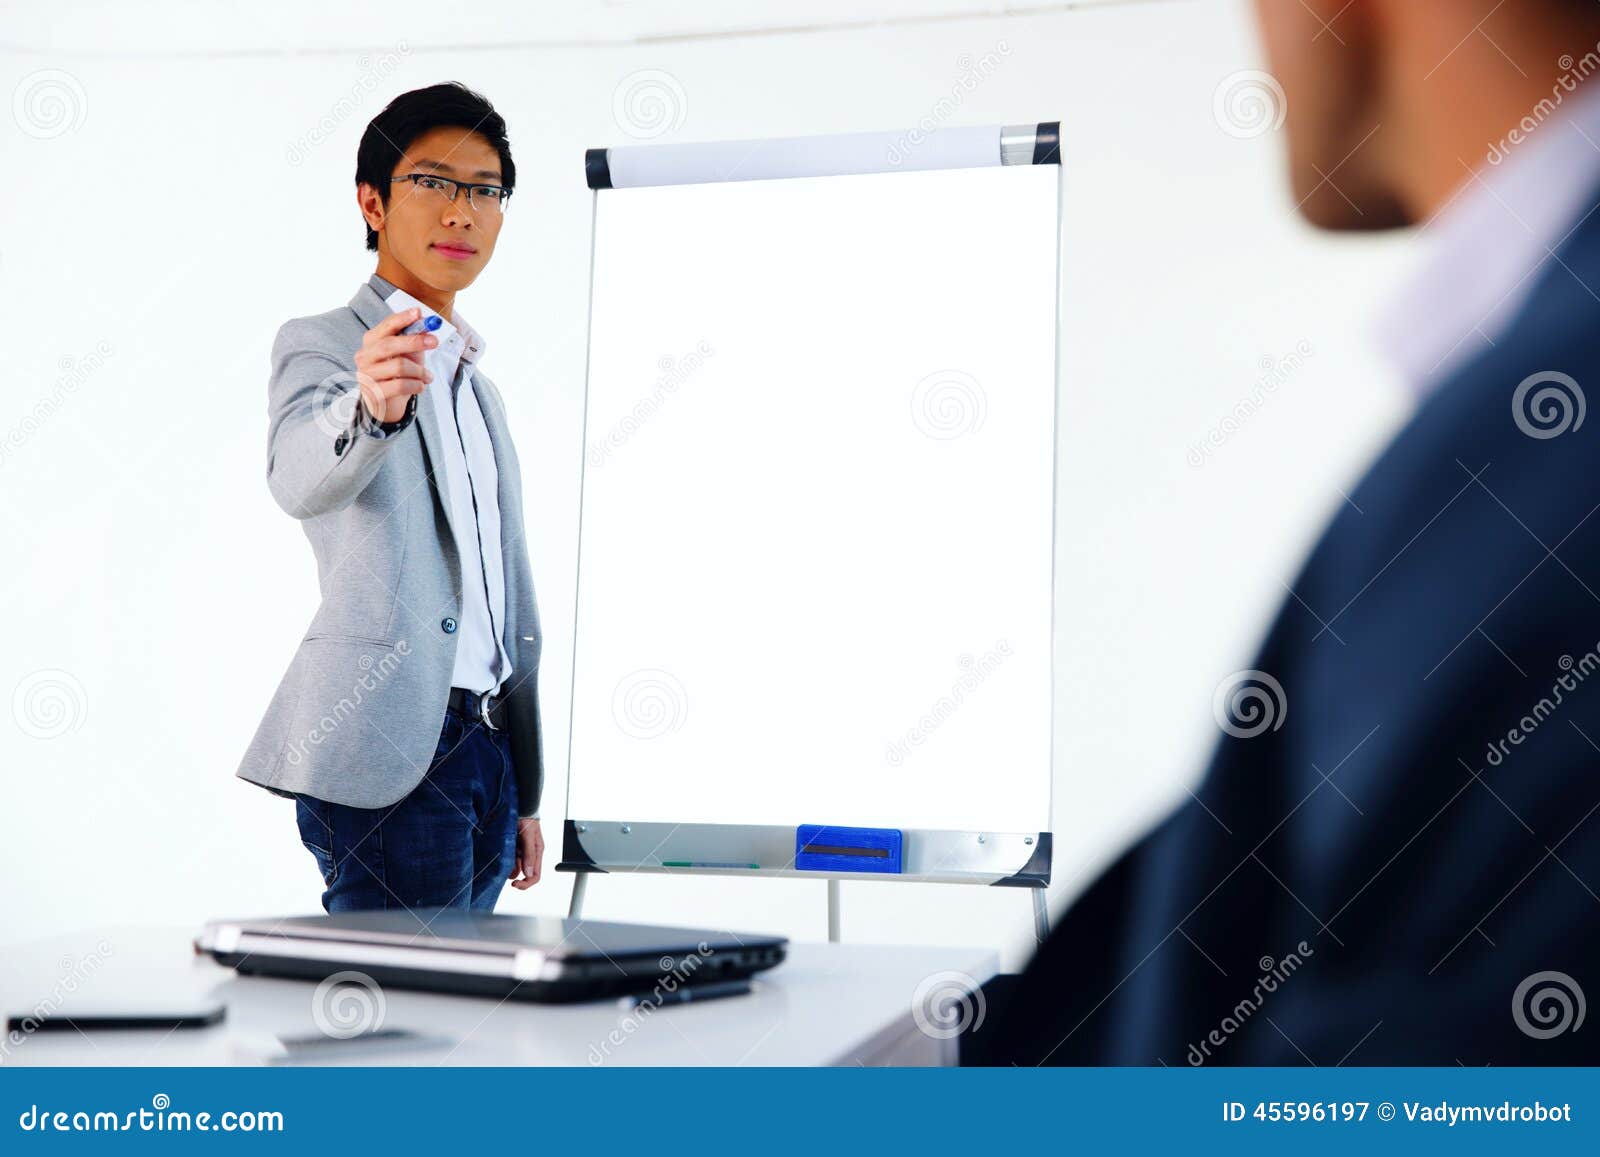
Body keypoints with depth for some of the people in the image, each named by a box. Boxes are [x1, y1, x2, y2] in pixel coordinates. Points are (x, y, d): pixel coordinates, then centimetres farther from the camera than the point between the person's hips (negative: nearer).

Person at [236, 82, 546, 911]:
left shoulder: (477, 385, 22)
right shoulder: (319, 344, -1)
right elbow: (300, 479, -25)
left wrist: (524, 794, 21)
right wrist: (372, 406, -48)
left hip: (485, 748, 7)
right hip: (389, 755, -7)